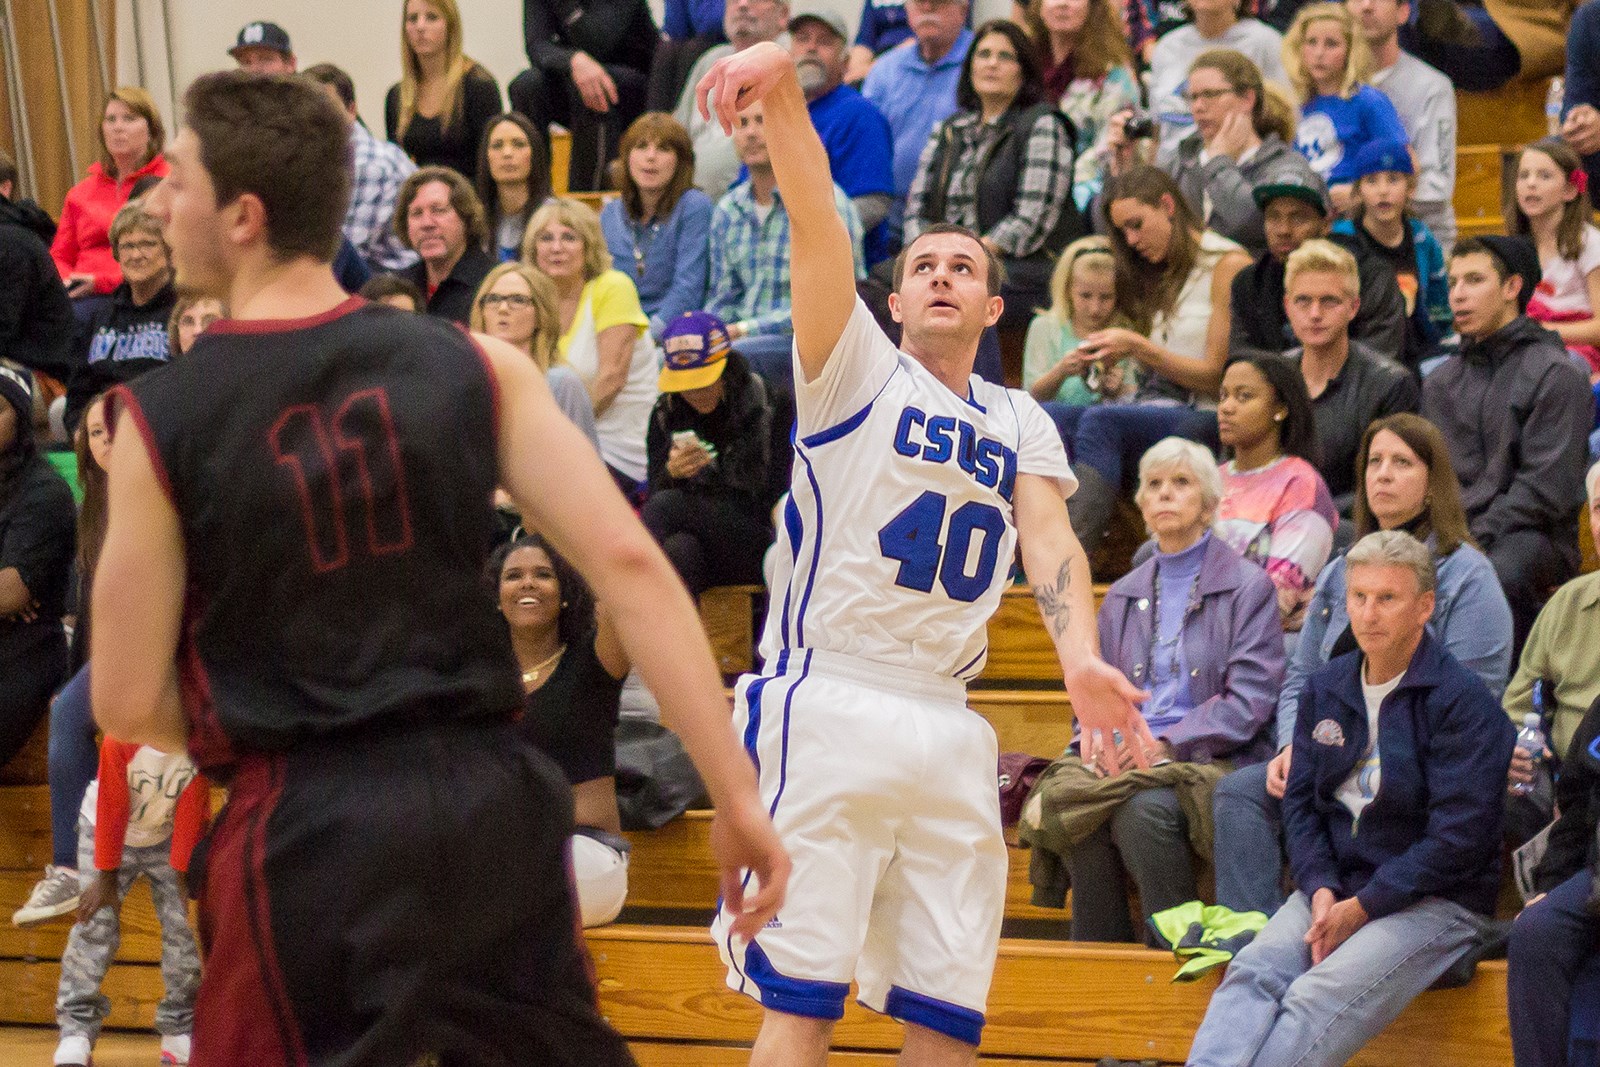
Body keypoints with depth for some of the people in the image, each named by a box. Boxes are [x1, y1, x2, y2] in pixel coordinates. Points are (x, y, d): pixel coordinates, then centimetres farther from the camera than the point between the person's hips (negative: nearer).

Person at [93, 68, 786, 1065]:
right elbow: (629, 564, -6)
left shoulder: (162, 418, -6)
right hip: (494, 798, 4)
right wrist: (739, 796, -4)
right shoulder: (475, 365, 0)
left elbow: (130, 702, -3)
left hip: (313, 832, -3)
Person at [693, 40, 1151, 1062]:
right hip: (830, 700, -5)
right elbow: (817, 226, -9)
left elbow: (1050, 533, 1)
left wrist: (1080, 656, -19)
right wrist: (784, 88, -25)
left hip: (949, 723, 5)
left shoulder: (1020, 421, 17)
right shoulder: (857, 368, 6)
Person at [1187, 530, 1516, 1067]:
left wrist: (1363, 906, -13)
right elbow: (1300, 802, 14)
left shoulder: (1462, 699, -6)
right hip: (1335, 886, 5)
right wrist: (1321, 890, -6)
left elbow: (1460, 835, -11)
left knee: (1319, 998, -31)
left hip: (1436, 900, -5)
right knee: (1253, 971, -26)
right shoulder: (1325, 689, 15)